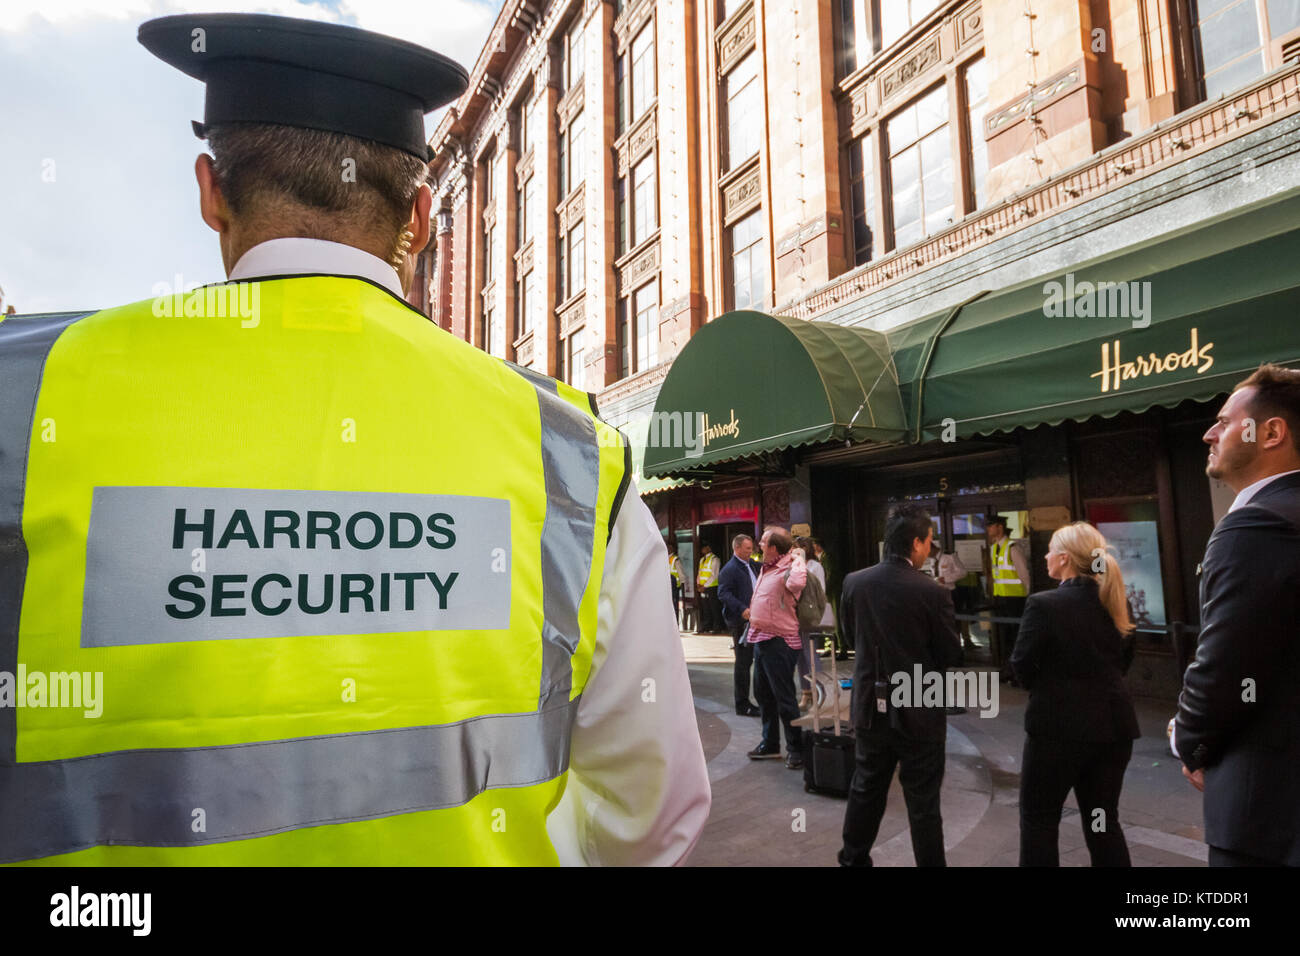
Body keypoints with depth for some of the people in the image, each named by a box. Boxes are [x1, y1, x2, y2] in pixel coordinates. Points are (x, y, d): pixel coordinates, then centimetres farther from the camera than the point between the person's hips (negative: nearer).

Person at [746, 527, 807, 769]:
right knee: (763, 694, 18)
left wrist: (797, 560, -26)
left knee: (784, 697, -2)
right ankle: (770, 744, 32)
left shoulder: (787, 570, -17)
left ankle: (796, 748, 12)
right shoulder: (766, 569, 12)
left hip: (779, 642, -10)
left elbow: (796, 583, -41)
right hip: (761, 638, 10)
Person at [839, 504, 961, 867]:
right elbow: (951, 653, -8)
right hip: (918, 711, -4)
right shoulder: (933, 593, -19)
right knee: (923, 803, 10)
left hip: (871, 707, 4)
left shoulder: (854, 582, -8)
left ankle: (854, 859, 34)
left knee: (865, 791, 20)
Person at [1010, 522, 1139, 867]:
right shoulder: (1114, 602, 2)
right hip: (1112, 725, 6)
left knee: (1038, 820, 10)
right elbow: (1123, 661, 13)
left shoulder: (1043, 604, -17)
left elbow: (1021, 666, -12)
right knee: (1104, 822, 17)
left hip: (1058, 724, -6)